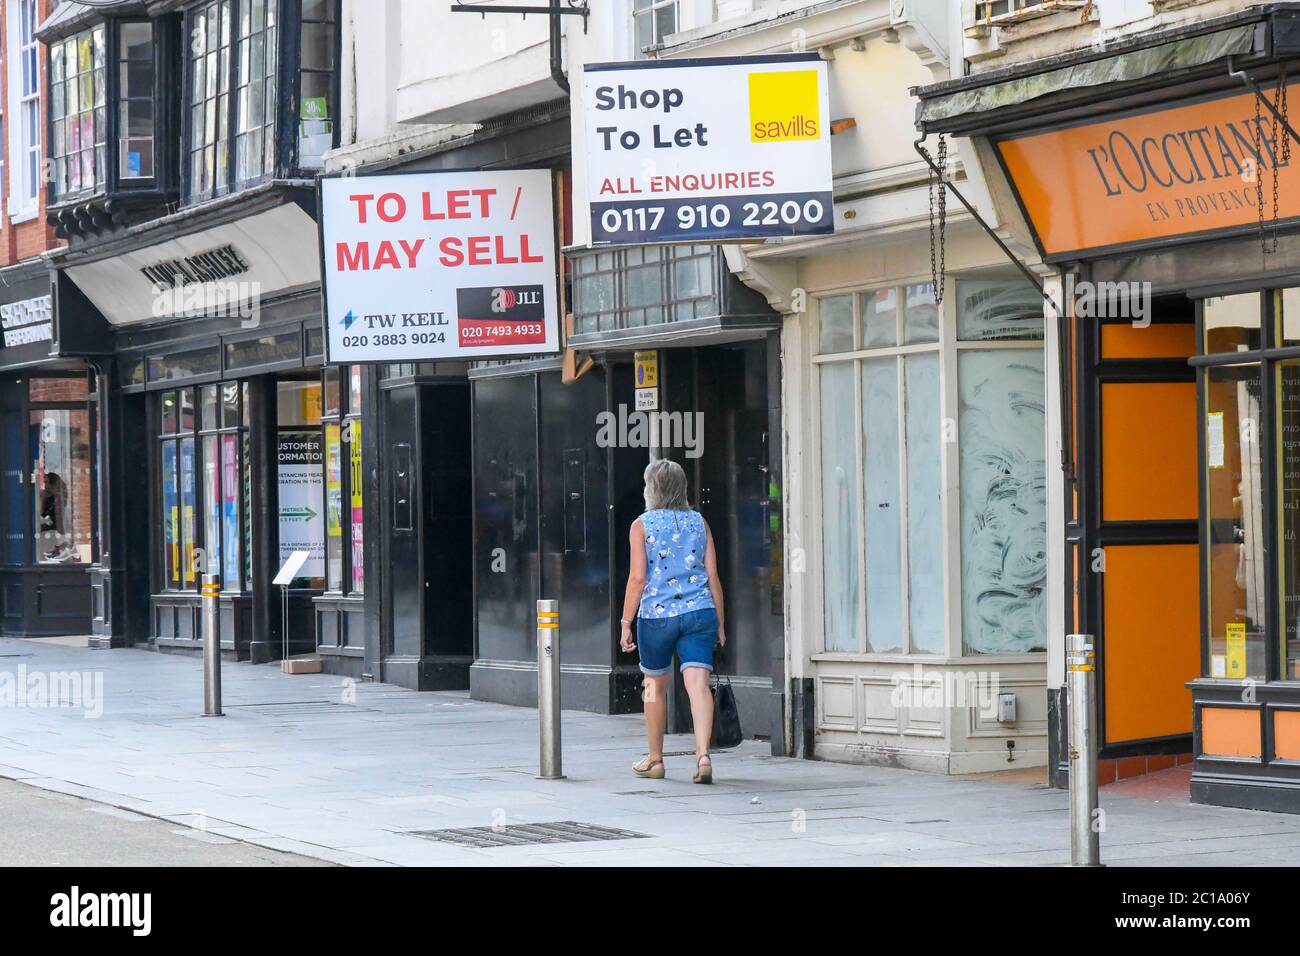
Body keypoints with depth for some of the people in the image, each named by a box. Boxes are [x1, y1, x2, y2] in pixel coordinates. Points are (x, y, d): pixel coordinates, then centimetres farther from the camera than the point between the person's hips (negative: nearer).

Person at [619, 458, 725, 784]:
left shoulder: (641, 525, -1)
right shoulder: (699, 522, 8)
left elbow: (638, 577, -7)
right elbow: (713, 576, 7)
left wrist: (626, 623, -3)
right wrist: (720, 624, 12)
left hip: (656, 614, -2)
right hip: (700, 612, 2)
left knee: (656, 685, 15)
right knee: (698, 683, -7)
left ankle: (655, 760, 27)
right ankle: (703, 754, -26)